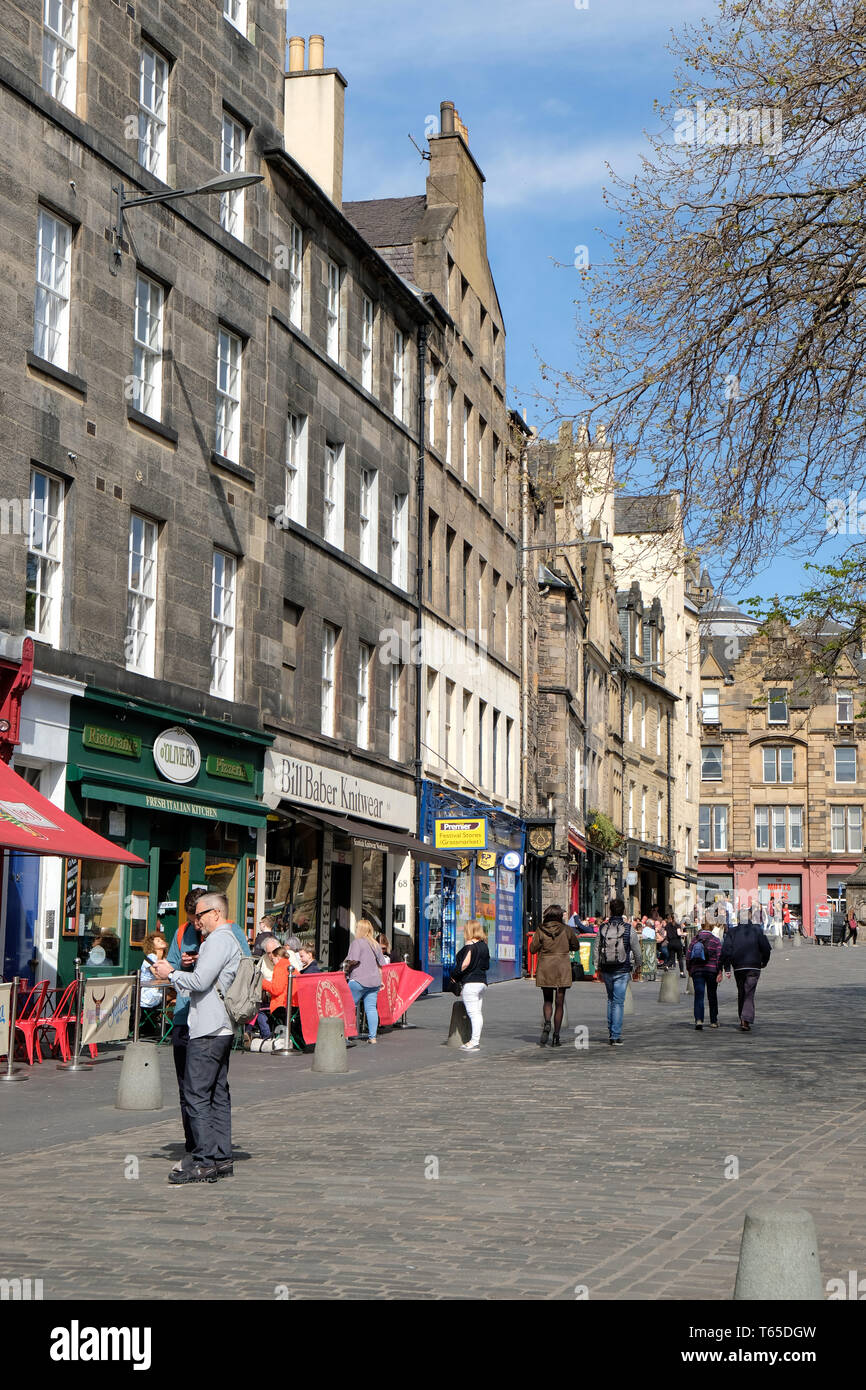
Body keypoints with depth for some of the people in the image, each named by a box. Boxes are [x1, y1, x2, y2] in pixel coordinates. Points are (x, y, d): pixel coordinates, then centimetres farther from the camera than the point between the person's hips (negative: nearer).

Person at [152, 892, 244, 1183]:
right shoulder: (230, 940, 20)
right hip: (222, 1028, 11)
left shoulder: (219, 940, -12)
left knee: (196, 1094, -9)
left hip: (208, 1030, -11)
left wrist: (171, 974, -4)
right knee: (218, 1094, 10)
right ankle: (221, 1159, 12)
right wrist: (175, 973, 16)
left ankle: (204, 1161, -9)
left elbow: (200, 981, -18)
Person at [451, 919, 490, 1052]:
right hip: (482, 981, 8)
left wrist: (454, 974, -8)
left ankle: (473, 1042, -11)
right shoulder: (484, 945, 13)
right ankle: (476, 1040, 12)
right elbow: (486, 965, 17)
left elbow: (465, 963, -19)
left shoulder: (470, 944, -11)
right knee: (477, 1013, 10)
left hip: (470, 983, -8)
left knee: (473, 1013, -9)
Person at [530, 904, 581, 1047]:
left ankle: (547, 1023, -13)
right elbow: (576, 946, 9)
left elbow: (532, 949, -2)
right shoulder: (566, 930, -3)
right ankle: (556, 1037, 5)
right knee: (559, 1003, 7)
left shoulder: (541, 930, -4)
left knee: (547, 1001, 16)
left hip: (545, 969, 0)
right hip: (562, 968, 0)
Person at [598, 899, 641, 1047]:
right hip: (622, 971, -3)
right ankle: (616, 1036, -4)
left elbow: (598, 950, 3)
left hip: (606, 971, 3)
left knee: (611, 999, 20)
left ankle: (611, 1032, 23)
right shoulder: (629, 929, -9)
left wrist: (599, 969, 17)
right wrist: (637, 964, 20)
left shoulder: (602, 928, -3)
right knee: (618, 1002, 0)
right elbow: (637, 952, 0)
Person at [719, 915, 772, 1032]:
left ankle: (742, 1020, 21)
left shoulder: (732, 932, 5)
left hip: (738, 968, 2)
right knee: (749, 994, -5)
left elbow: (726, 951, -3)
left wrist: (727, 968, -1)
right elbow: (766, 949, 0)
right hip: (754, 967, -2)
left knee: (741, 994, 16)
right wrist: (763, 962, 16)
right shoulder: (758, 931, 3)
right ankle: (746, 1020, -21)